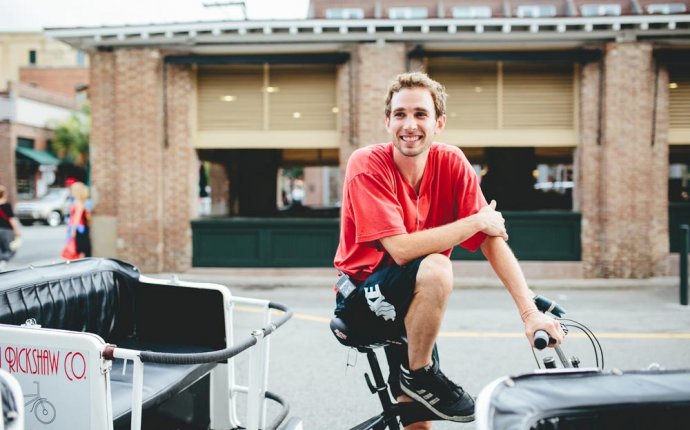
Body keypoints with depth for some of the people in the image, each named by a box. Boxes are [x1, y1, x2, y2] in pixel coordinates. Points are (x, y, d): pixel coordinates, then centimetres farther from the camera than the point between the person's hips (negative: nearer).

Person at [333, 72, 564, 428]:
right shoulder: (368, 165, -21)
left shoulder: (451, 163, -8)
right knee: (435, 269, -32)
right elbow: (401, 249, -30)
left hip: (412, 300, 5)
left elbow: (493, 241, -12)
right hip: (363, 300, -5)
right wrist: (478, 220, -23)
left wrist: (530, 312, -22)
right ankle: (419, 375, -11)